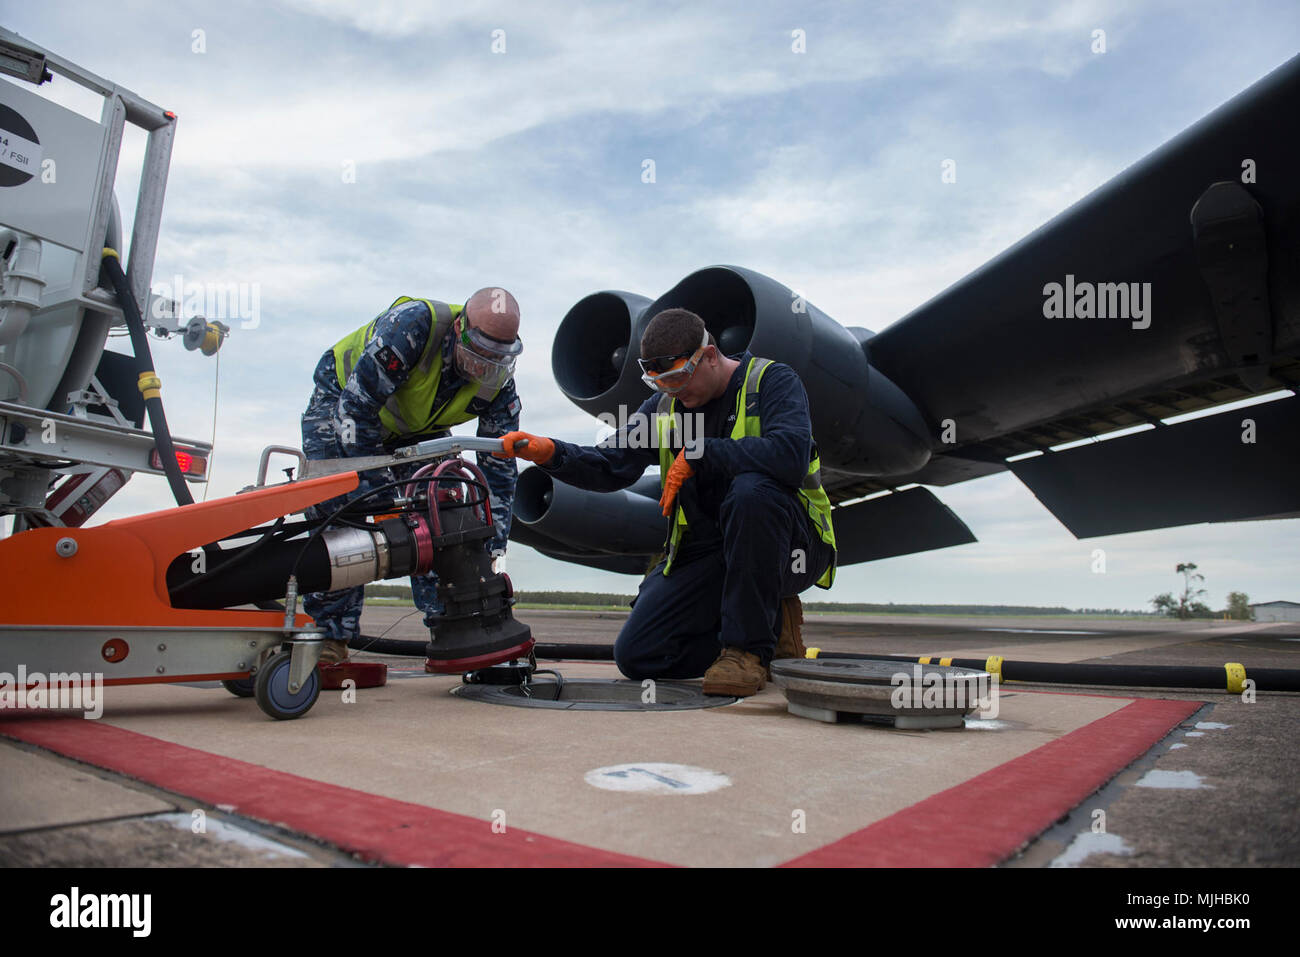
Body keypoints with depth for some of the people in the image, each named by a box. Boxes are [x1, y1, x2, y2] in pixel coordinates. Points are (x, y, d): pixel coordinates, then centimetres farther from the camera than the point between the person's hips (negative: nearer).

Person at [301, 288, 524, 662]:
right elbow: (355, 406, -37)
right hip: (341, 400, -4)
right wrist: (375, 485, -37)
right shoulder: (412, 323, -38)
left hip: (414, 431, 4)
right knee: (338, 508, -20)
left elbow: (498, 467, -16)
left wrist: (495, 548, -22)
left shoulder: (499, 384, -21)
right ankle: (331, 632, -11)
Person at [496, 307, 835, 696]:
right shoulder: (665, 405, 9)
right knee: (636, 655, -9)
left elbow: (791, 455, -28)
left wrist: (698, 453, -22)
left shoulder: (773, 381, -8)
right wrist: (549, 452, -14)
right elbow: (609, 467, 5)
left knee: (750, 490, -38)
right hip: (703, 553, 5)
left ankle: (749, 646, -21)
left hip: (785, 549, -5)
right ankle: (770, 625, 8)